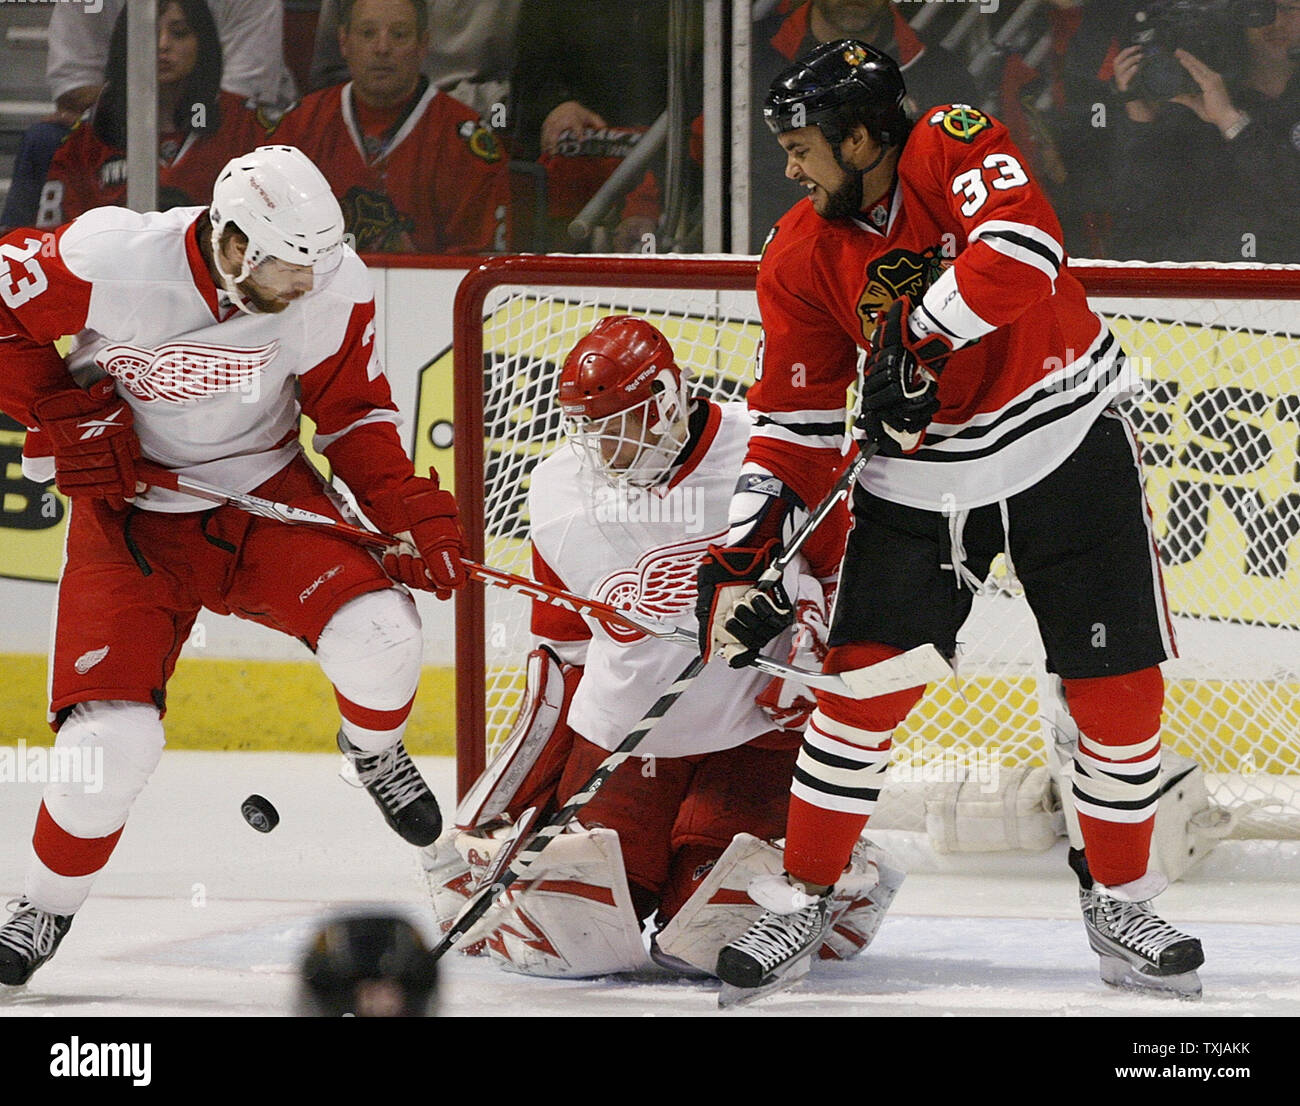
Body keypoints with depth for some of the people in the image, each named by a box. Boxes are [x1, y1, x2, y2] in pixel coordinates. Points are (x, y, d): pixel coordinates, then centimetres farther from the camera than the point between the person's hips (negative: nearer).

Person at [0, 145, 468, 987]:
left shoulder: (332, 288, -15)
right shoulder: (113, 263, -26)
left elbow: (353, 411, 0)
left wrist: (410, 510, -11)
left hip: (266, 496, 2)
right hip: (132, 514, -2)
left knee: (377, 630, -23)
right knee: (112, 734, -16)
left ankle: (374, 751, 14)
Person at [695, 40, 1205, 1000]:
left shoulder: (955, 147, -16)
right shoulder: (802, 258, -4)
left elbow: (1023, 252, -34)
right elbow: (798, 417, 0)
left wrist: (919, 338, -29)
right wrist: (747, 548, -9)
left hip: (1070, 447, -3)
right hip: (922, 477, 3)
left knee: (1120, 691, -2)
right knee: (863, 686, -5)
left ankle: (1119, 900, 17)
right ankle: (800, 903, 8)